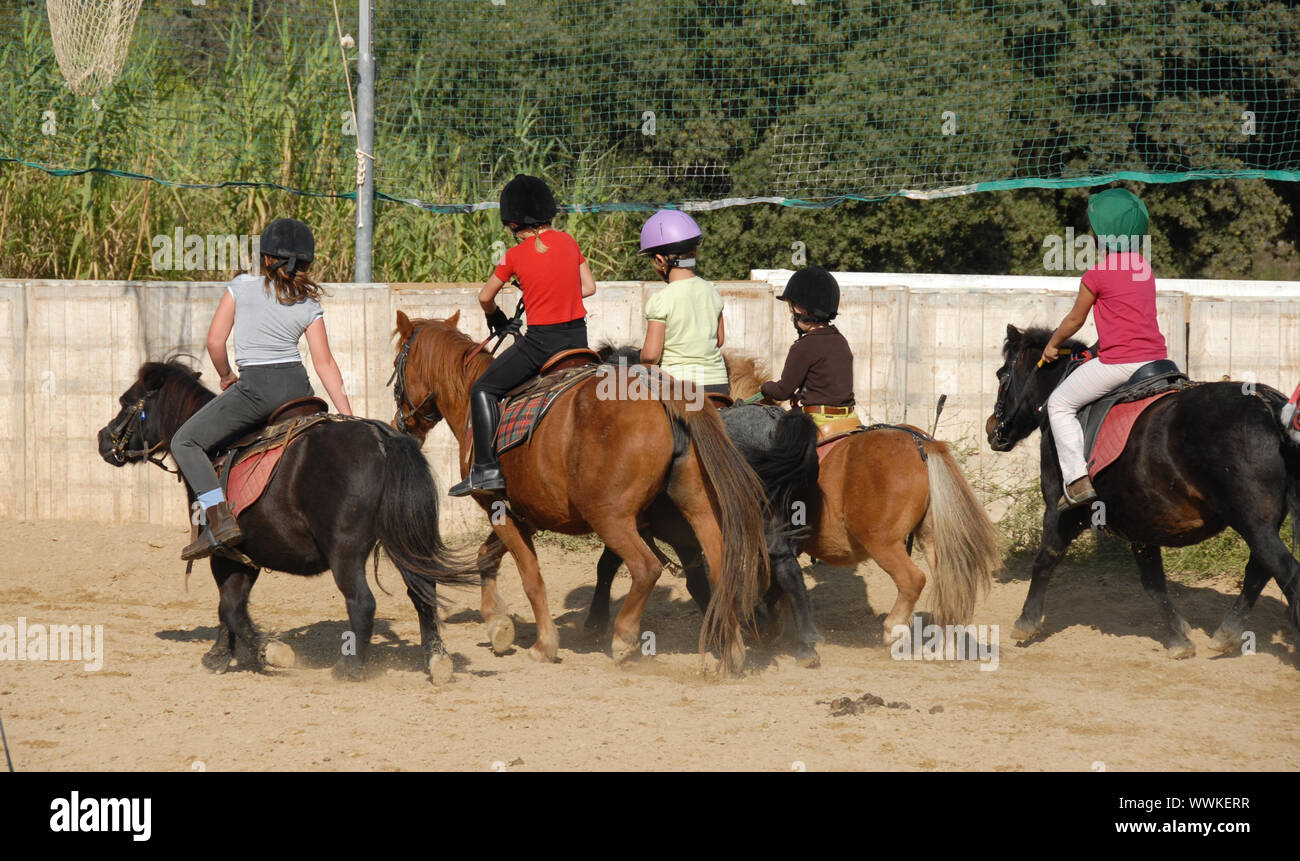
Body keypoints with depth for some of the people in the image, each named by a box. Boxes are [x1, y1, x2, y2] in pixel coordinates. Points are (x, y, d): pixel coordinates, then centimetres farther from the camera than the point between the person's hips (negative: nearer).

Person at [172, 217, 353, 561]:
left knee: (185, 442, 3)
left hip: (255, 388, -5)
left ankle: (219, 519, -15)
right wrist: (349, 418, 5)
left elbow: (215, 342, -2)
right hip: (297, 387, 5)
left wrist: (226, 376, 18)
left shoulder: (242, 287, -1)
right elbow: (325, 363, 3)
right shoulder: (309, 306, 6)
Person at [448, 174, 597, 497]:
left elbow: (485, 297, 5)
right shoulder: (568, 242, 3)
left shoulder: (515, 256, -7)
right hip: (578, 337, 5)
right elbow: (589, 287, 11)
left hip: (541, 341, -5)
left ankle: (486, 469, -2)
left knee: (484, 390, 7)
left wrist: (496, 318, 27)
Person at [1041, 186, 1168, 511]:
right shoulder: (1145, 268, 13)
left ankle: (1077, 478, -5)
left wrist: (1052, 345, 22)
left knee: (1060, 404, 8)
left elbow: (1075, 319, 4)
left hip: (1119, 362, -7)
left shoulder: (1098, 275, -8)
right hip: (1156, 358, 7)